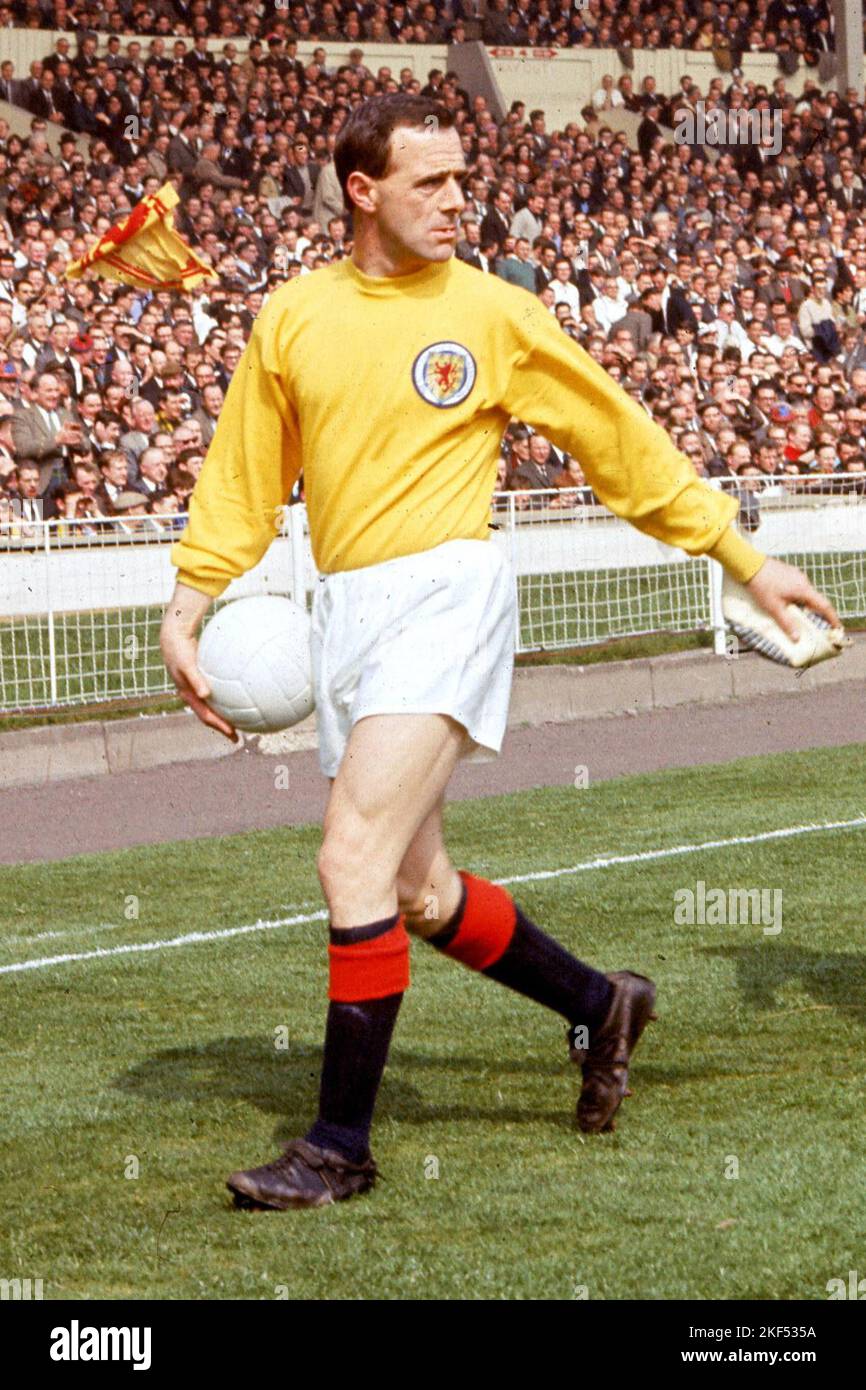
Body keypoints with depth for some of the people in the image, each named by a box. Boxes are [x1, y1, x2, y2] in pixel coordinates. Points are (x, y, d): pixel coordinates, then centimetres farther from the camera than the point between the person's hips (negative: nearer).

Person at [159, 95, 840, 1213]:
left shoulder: (492, 311, 0)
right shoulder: (292, 318, 8)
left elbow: (621, 438, 6)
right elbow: (242, 478, 15)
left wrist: (743, 557, 7)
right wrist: (186, 609, 6)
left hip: (445, 589, -5)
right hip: (344, 612, 5)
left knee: (356, 858, -17)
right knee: (417, 891, 10)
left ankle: (340, 1144, -9)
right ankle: (599, 1007, 33)